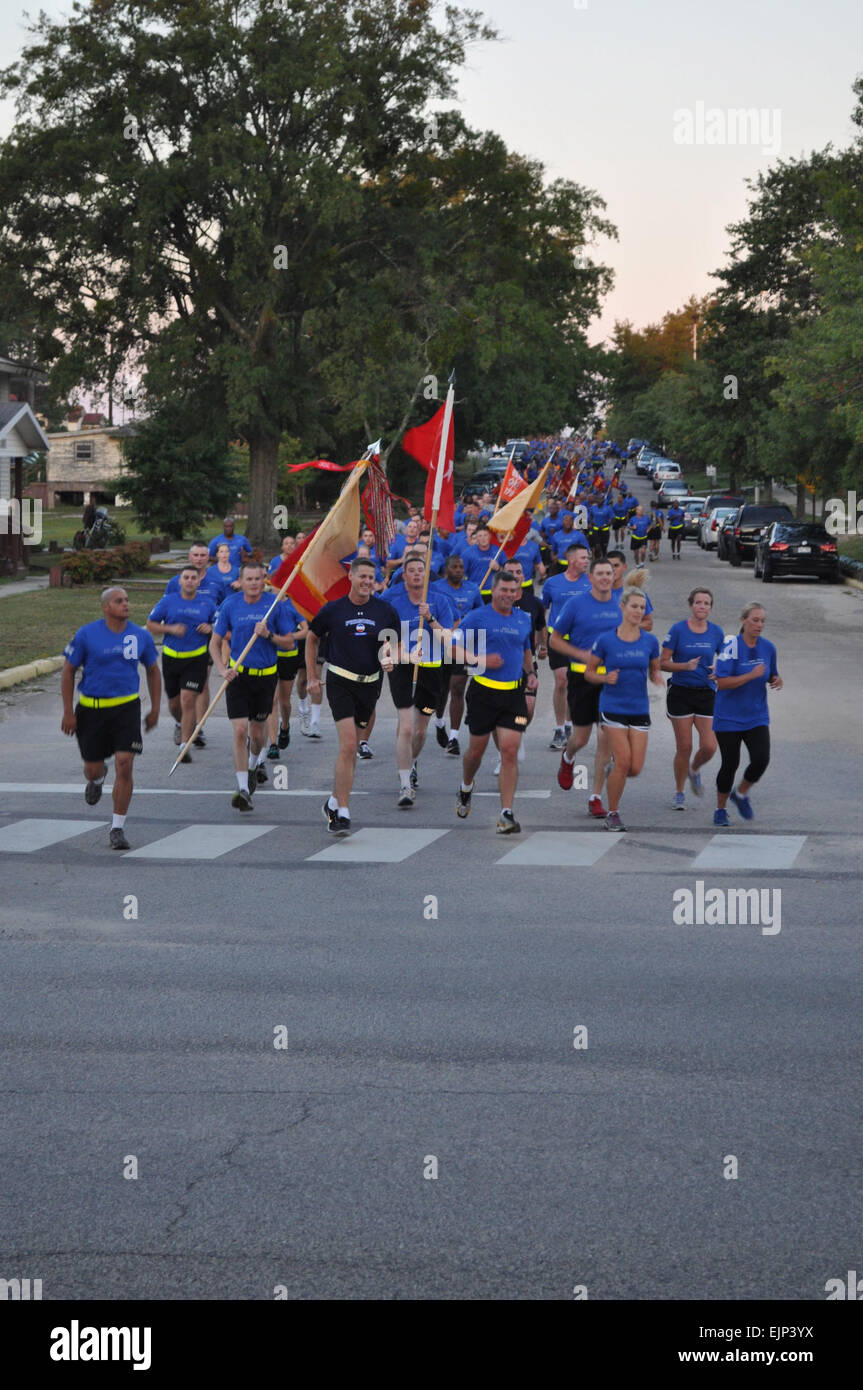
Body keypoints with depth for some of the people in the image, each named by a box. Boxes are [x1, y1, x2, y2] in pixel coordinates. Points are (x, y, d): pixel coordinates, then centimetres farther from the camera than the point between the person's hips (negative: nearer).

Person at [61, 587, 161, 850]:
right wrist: (68, 712, -4)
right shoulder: (86, 635, -5)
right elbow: (68, 672, 1)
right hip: (92, 708, -1)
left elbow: (153, 671, 16)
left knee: (124, 766, -11)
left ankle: (117, 828, -1)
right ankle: (97, 779, 49)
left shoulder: (140, 636, 2)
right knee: (93, 767, 8)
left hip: (127, 708, 1)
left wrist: (155, 708, 13)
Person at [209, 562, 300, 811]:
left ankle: (255, 763, 47)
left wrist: (269, 635, -19)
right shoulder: (230, 605, -2)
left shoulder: (276, 605, -4)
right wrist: (223, 670, -11)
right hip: (238, 676, -1)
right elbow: (215, 643, 4)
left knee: (258, 732, 12)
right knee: (240, 731, -12)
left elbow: (290, 642, 0)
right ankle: (242, 788, -12)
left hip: (266, 675, 1)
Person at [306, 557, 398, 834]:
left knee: (350, 748, 10)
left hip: (370, 684, 3)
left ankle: (334, 802, 28)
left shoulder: (385, 611, 1)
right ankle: (343, 812, -13)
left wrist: (390, 658, -11)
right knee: (348, 744, -15)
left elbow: (393, 643, 12)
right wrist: (312, 676, 9)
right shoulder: (333, 610, -2)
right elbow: (312, 638, 12)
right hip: (340, 682, -3)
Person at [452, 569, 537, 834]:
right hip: (484, 691, -2)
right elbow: (454, 647, -7)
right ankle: (466, 788, 43)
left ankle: (506, 813, -7)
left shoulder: (523, 619, 11)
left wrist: (530, 673, 9)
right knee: (477, 749, 10)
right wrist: (480, 660, -20)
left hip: (514, 693, 2)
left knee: (510, 752, -8)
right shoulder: (477, 617, -3)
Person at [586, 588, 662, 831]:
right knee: (623, 761, -14)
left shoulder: (650, 642, 3)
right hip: (613, 707, -3)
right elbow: (589, 673, 4)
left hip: (640, 709, 3)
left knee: (635, 768, -4)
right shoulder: (605, 640, -4)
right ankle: (612, 813, 4)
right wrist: (605, 678, -16)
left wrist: (656, 678, -7)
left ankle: (613, 775, 33)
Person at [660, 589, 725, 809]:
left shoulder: (716, 632, 3)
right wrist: (685, 666, -21)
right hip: (680, 692, -3)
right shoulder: (678, 629, -6)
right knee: (684, 747, -1)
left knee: (709, 747, -6)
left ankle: (694, 770, 28)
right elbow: (663, 662, -5)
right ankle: (679, 793, 17)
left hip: (706, 693, 3)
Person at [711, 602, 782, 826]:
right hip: (728, 718, -4)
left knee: (761, 759, -12)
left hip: (757, 717, 4)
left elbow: (772, 674, 19)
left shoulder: (768, 647, 2)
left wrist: (777, 680, -4)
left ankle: (741, 794, 16)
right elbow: (721, 682, -20)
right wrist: (751, 675, -26)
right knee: (730, 764, 0)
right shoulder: (731, 646, -14)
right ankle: (720, 809, 22)